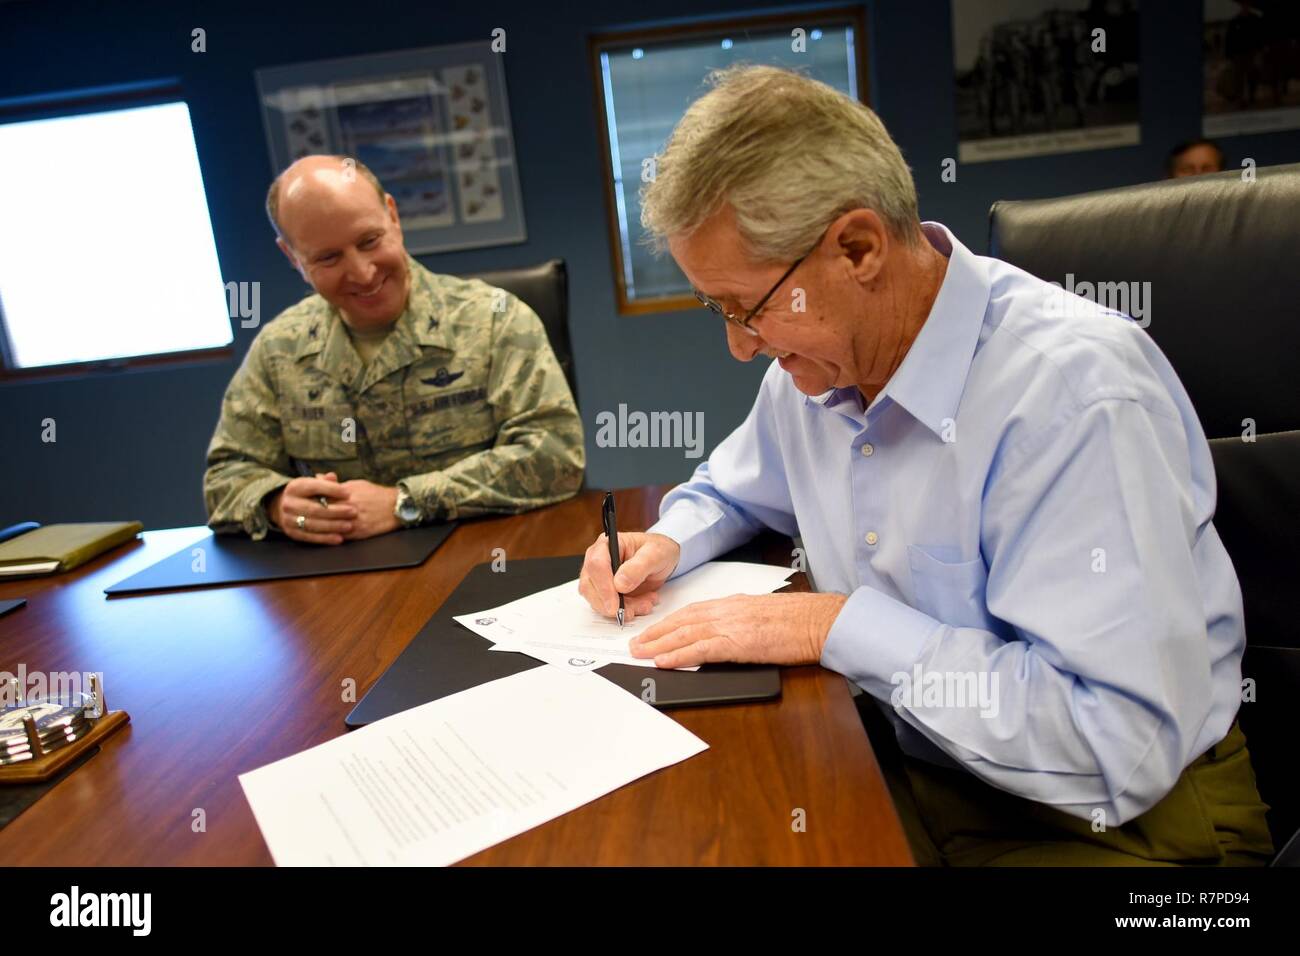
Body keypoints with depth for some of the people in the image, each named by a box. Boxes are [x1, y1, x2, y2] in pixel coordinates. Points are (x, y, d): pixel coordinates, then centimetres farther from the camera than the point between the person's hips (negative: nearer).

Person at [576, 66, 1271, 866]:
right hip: (909, 769, 6)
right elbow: (733, 490, 19)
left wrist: (838, 624, -25)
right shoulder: (815, 357, -1)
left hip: (1119, 815, -6)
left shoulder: (1076, 391, -26)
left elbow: (1117, 749, -29)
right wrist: (667, 544, -2)